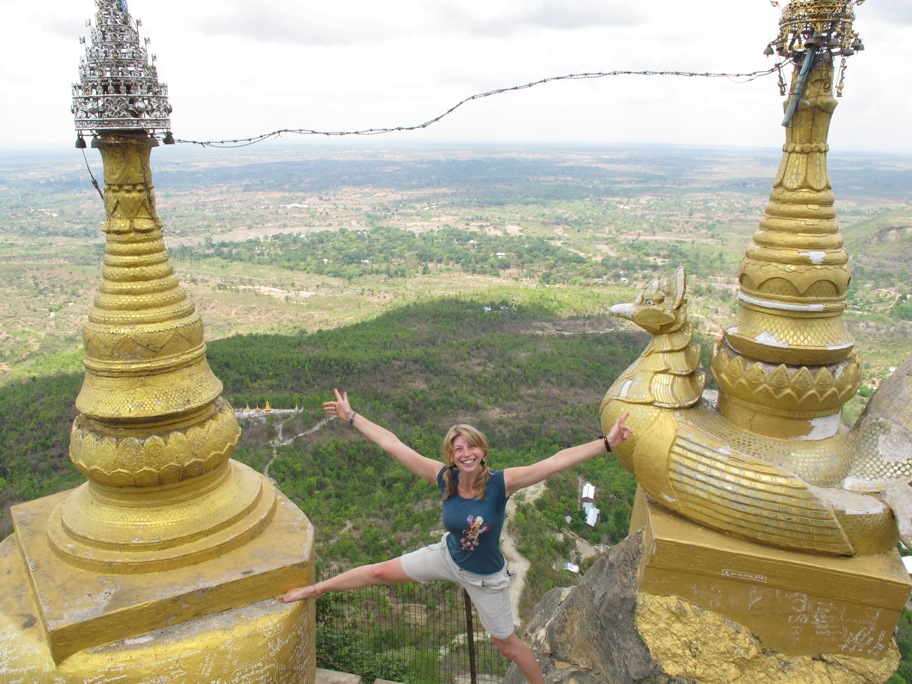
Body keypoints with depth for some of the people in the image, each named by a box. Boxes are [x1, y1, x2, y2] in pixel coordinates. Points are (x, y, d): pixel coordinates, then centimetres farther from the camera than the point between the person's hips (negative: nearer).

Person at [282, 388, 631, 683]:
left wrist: (607, 442, -49)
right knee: (381, 571, 14)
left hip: (485, 577, -3)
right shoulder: (444, 477, -23)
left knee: (508, 645, 14)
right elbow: (393, 445, -20)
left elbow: (557, 461, -41)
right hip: (447, 556, 3)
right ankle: (316, 589, 40)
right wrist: (351, 416, -17)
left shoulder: (501, 482, -31)